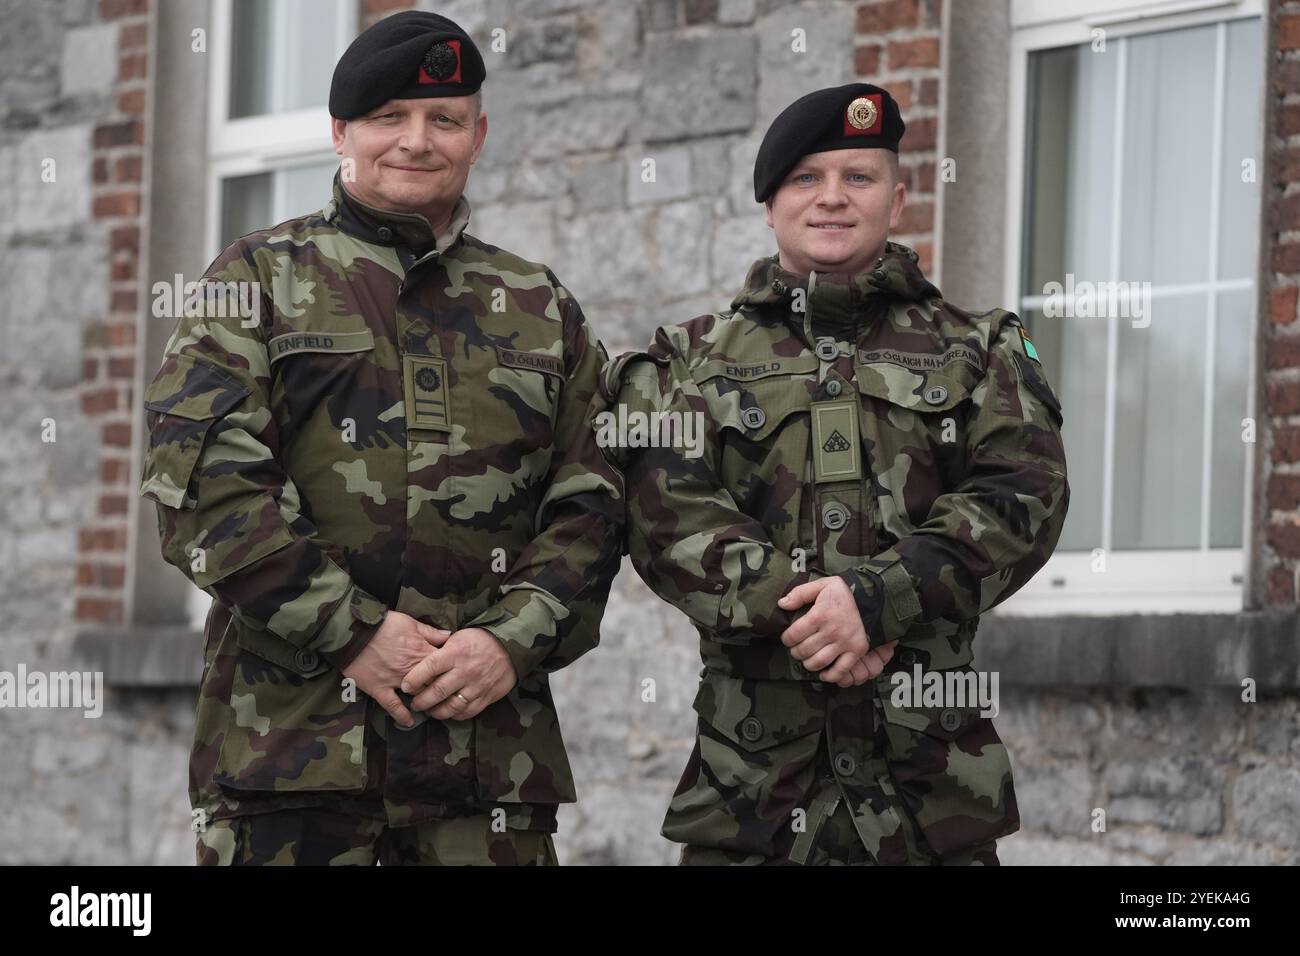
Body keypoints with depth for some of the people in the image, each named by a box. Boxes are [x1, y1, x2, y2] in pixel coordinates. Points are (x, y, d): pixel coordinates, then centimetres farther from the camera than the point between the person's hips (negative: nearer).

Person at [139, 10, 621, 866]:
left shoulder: (540, 308, 19)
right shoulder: (262, 279, 10)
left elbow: (589, 504, 12)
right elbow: (203, 474, -3)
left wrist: (514, 640, -7)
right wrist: (350, 632, -12)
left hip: (489, 732, 3)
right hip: (295, 724, -3)